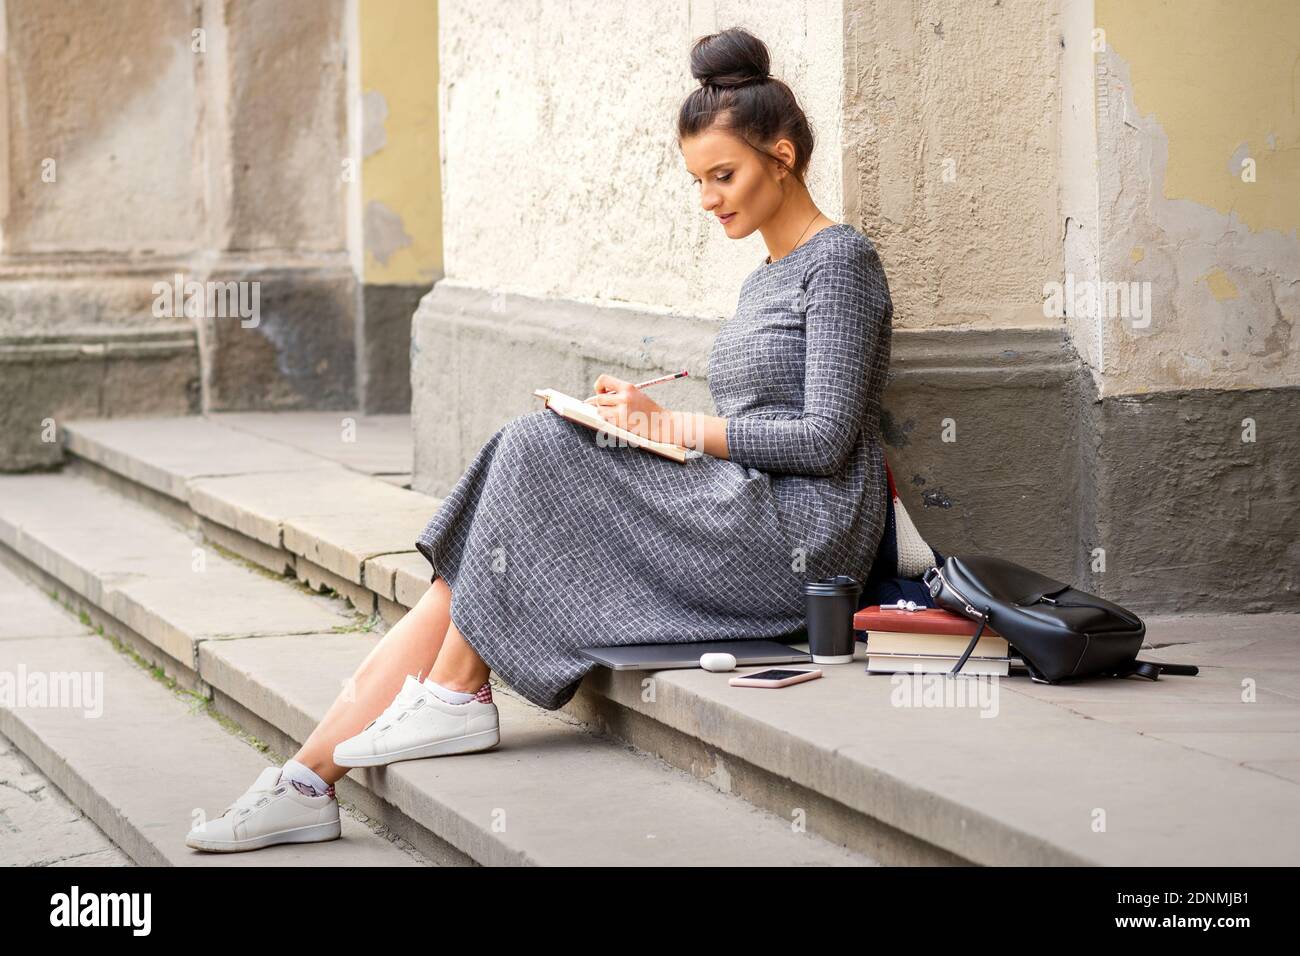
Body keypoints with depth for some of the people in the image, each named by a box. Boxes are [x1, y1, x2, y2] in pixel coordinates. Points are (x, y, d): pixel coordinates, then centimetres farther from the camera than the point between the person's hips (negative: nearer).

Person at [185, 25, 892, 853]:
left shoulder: (840, 260, -5)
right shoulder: (763, 284, 23)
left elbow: (824, 439, -14)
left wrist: (671, 426, -10)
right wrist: (652, 425, 3)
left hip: (799, 537, -9)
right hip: (744, 521, 9)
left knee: (536, 451, -17)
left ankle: (457, 691, -9)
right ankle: (310, 781, -10)